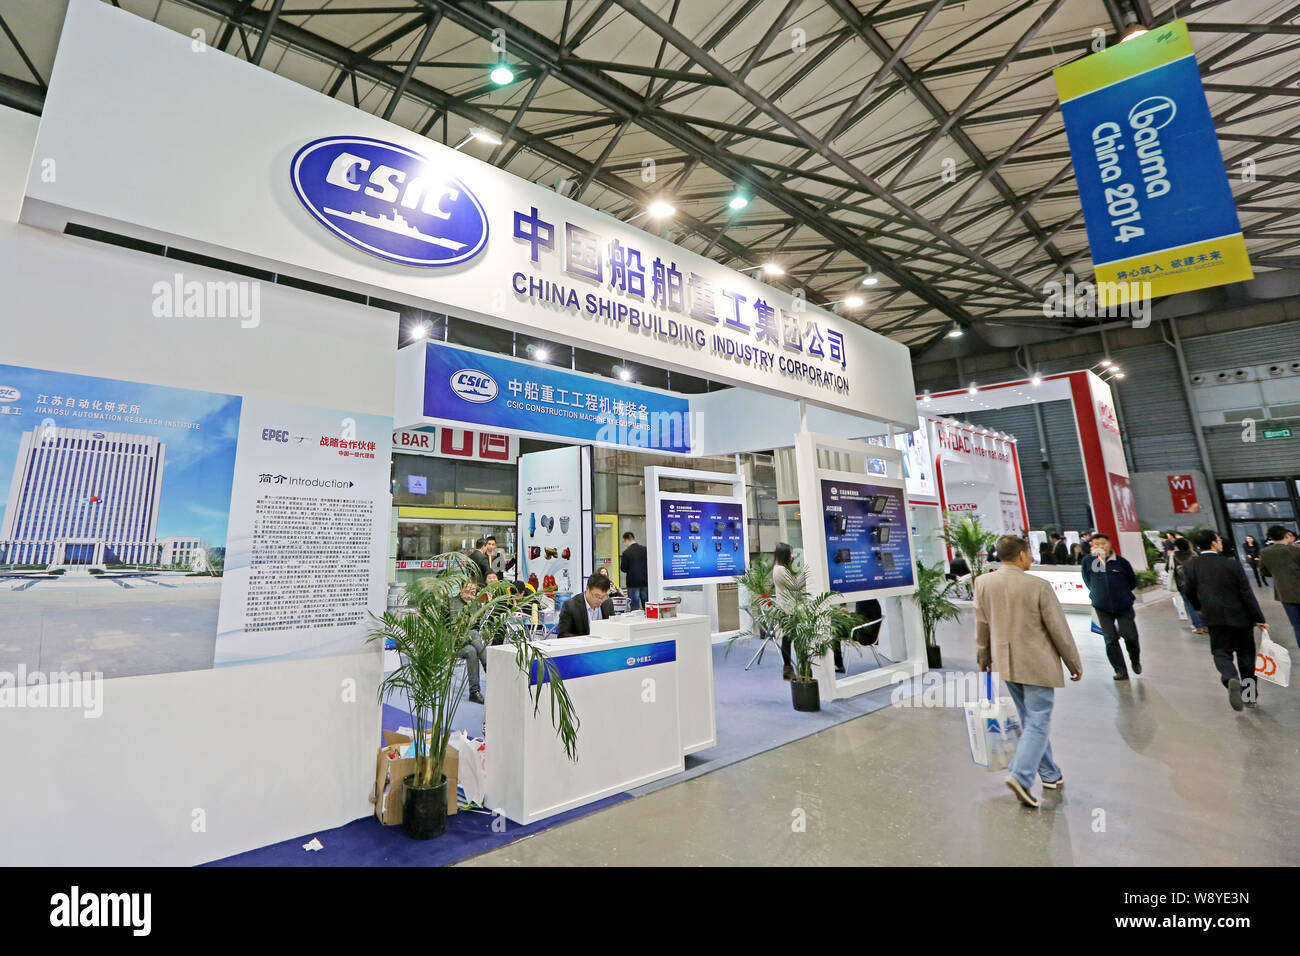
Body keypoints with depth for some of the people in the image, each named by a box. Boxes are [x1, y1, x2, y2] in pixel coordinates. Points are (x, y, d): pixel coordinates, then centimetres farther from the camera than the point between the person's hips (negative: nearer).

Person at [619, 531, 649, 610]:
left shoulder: (626, 552, -11)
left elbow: (623, 569, -8)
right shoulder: (645, 549, 0)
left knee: (634, 608, 2)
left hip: (633, 583, -4)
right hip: (645, 582, 4)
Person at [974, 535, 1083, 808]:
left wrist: (983, 657, 17)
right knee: (1038, 722, 3)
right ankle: (1021, 775, -8)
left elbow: (981, 625, 5)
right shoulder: (1038, 586, -17)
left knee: (1030, 720, 19)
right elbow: (1059, 630, -8)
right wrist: (1075, 664, 6)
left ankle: (1049, 774, 32)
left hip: (1005, 663, 5)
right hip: (1036, 664, -5)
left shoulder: (983, 582, -5)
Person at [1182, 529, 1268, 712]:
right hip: (1241, 617, 0)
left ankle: (1231, 679, -20)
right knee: (1245, 655, 15)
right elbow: (1247, 594, -9)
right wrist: (1258, 619, 0)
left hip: (1215, 619, 0)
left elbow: (1190, 593, 0)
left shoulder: (1189, 567, -9)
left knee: (1221, 653, 9)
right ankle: (1250, 695, 23)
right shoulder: (1232, 564, -12)